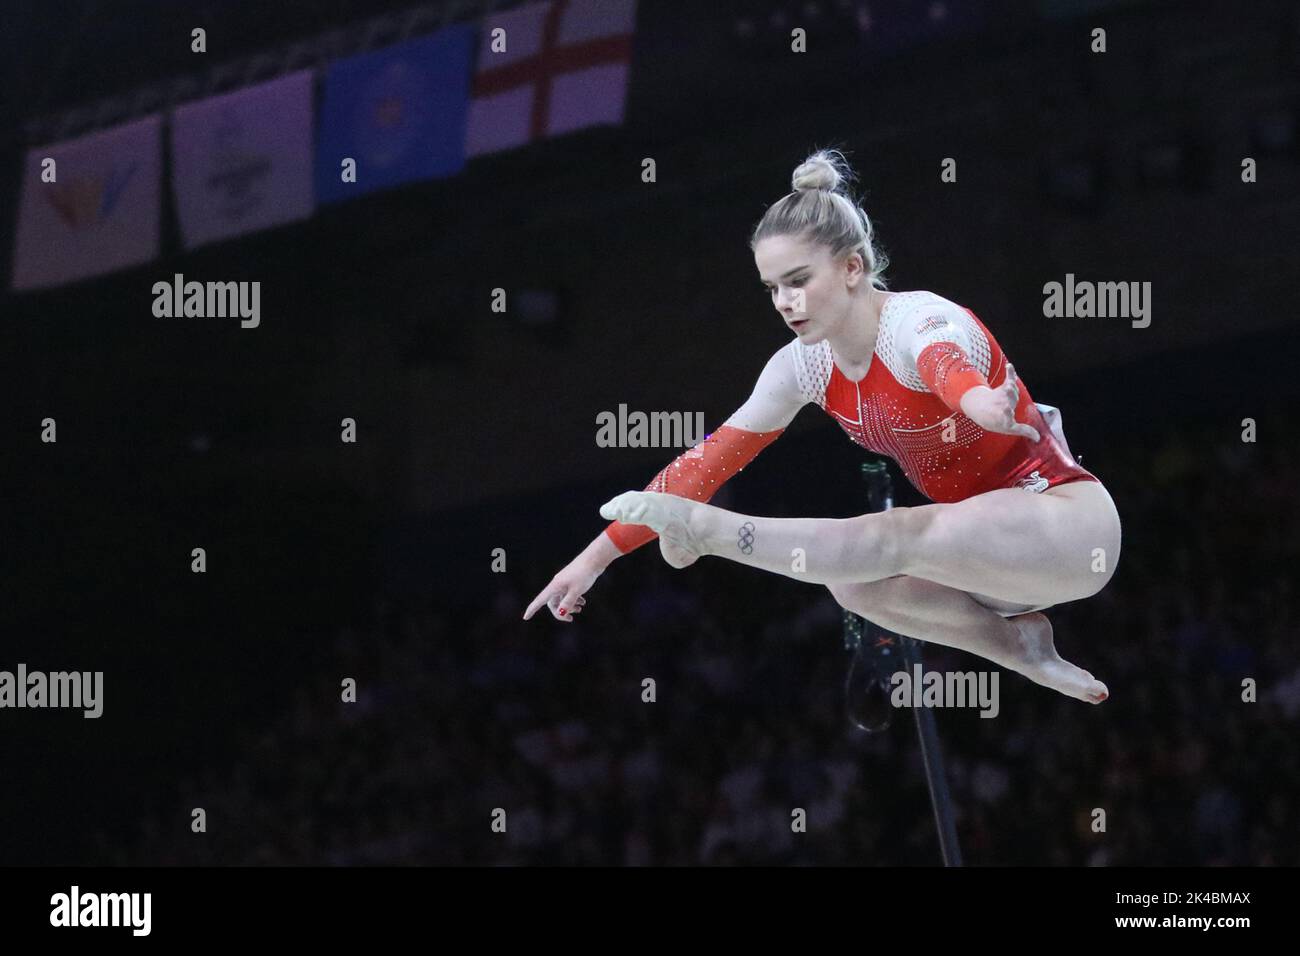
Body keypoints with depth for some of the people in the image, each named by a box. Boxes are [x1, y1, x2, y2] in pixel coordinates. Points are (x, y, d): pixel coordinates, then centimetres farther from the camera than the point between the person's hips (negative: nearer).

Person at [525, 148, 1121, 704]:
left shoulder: (919, 322, -24)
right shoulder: (805, 367, -1)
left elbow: (946, 363, -50)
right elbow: (708, 461, 1)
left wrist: (977, 401, -75)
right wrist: (596, 556, -4)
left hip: (1072, 518, -8)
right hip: (984, 551, 8)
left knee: (898, 540, -32)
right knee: (850, 579, -19)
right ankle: (1021, 645, -11)